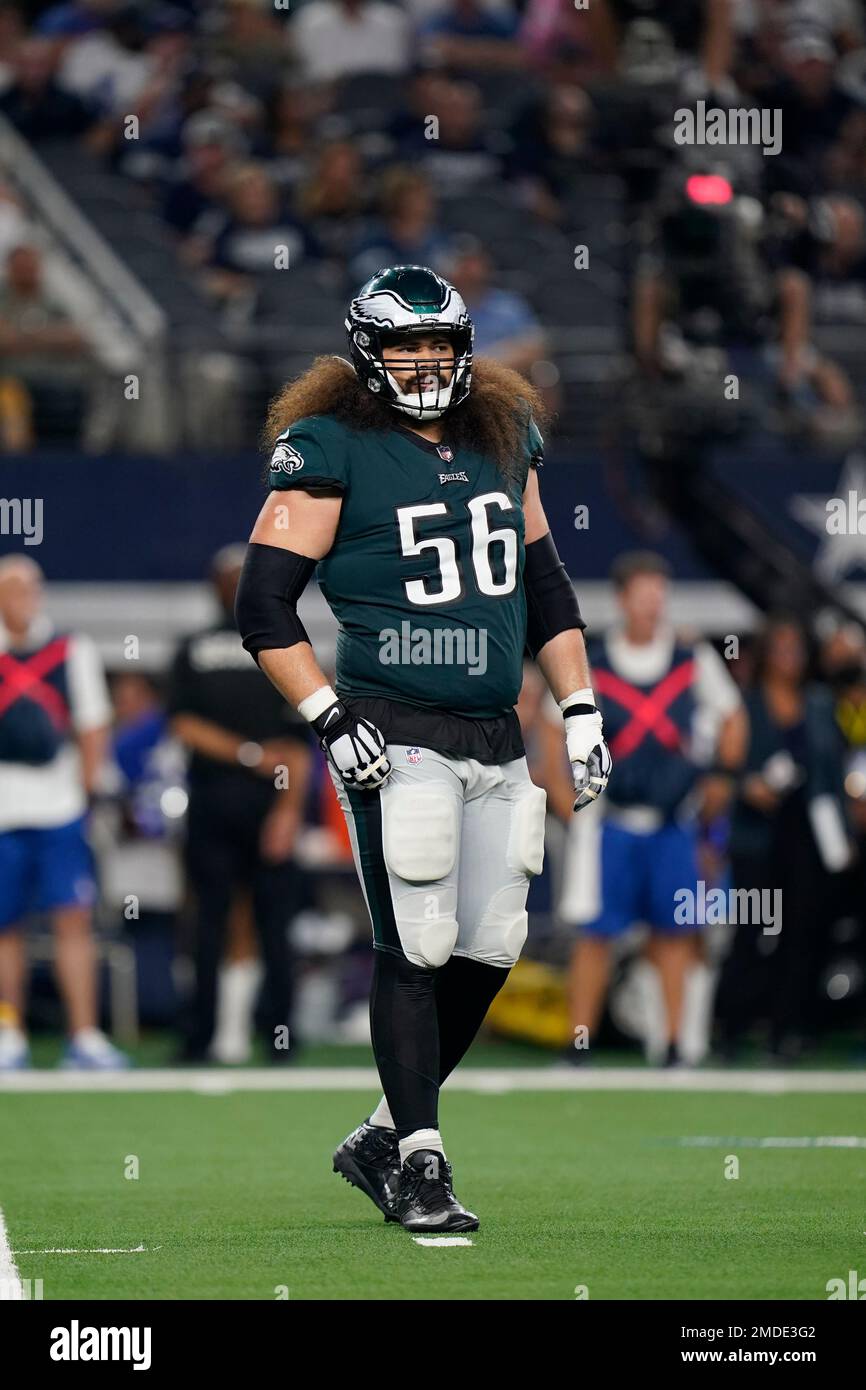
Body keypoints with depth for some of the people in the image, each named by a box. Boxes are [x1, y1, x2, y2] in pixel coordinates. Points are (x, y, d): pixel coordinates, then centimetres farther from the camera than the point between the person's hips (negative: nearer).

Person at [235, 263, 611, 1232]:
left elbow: (546, 587, 22)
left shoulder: (503, 442, 14)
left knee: (489, 951, 5)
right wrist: (329, 718, -14)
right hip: (394, 740, -6)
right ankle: (417, 1165, 1)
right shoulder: (332, 452, -5)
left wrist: (580, 709, 14)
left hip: (496, 742, 6)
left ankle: (382, 1140, 19)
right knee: (414, 950, -7)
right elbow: (264, 606, -6)